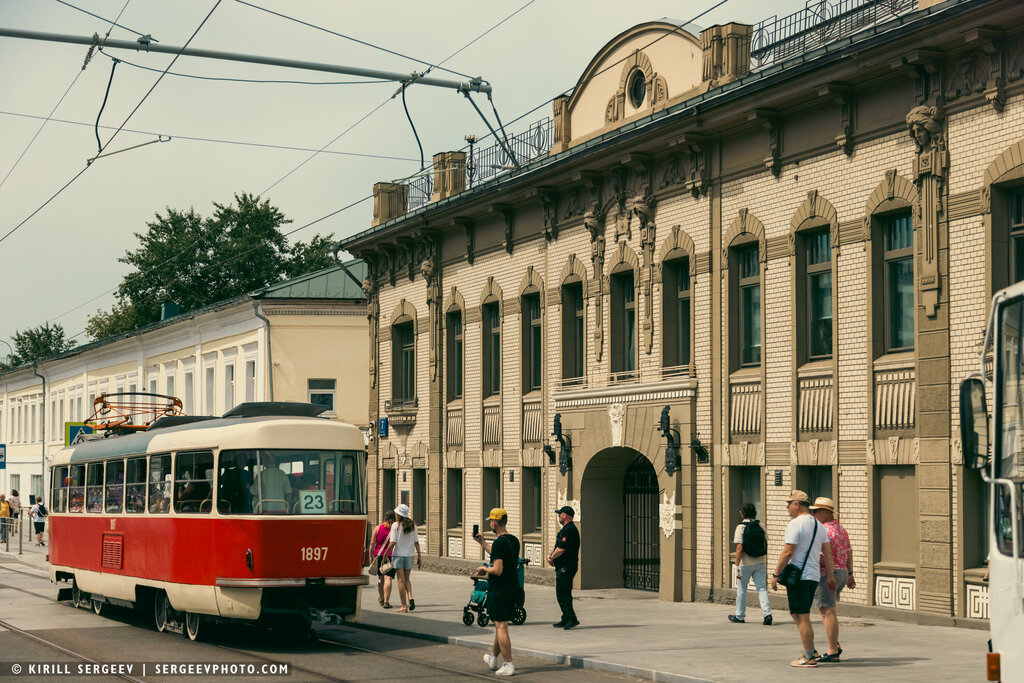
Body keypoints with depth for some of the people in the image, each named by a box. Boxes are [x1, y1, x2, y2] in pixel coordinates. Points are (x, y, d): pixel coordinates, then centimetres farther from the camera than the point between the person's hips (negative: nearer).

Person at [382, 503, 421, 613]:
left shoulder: (396, 525, -10)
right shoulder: (412, 525, 2)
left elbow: (392, 543, -13)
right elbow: (416, 542, 2)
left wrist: (385, 555, -3)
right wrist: (419, 556, 8)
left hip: (398, 555, -4)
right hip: (409, 555, 4)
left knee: (401, 580, 1)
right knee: (407, 579, 17)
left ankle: (404, 606, 1)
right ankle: (410, 598, -7)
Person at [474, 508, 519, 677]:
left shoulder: (499, 542, -19)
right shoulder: (514, 540, 9)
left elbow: (497, 570, -24)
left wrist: (484, 569, -5)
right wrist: (482, 542, 37)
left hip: (499, 590, -9)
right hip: (513, 588, 9)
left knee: (501, 627, -4)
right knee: (501, 625, 21)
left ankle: (508, 665, -5)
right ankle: (493, 657, 36)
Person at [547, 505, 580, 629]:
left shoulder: (569, 530, -17)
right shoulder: (567, 529, 19)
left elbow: (561, 549, -21)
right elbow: (558, 546, 22)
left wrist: (552, 558, -6)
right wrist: (551, 555, 4)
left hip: (566, 567, -11)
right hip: (564, 567, 11)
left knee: (562, 594, -11)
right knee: (563, 594, 13)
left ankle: (571, 619, -11)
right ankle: (566, 619, 18)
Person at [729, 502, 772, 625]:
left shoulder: (741, 527, -11)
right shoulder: (760, 526, 4)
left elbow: (739, 548, -16)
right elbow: (765, 547, 9)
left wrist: (737, 566, -13)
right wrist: (765, 566, 17)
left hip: (746, 563, -4)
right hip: (760, 562, 4)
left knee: (741, 589, 10)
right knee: (762, 588, 4)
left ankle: (740, 616, 21)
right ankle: (767, 613, -11)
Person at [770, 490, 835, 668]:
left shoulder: (795, 524, -12)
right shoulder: (818, 525, 15)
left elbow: (787, 553, -16)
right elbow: (827, 553, 15)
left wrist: (776, 574, -11)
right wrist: (830, 576, 18)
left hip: (798, 576, -9)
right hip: (814, 575, 9)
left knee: (802, 617, -4)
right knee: (799, 614, 20)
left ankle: (809, 658, -2)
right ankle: (811, 651, 21)